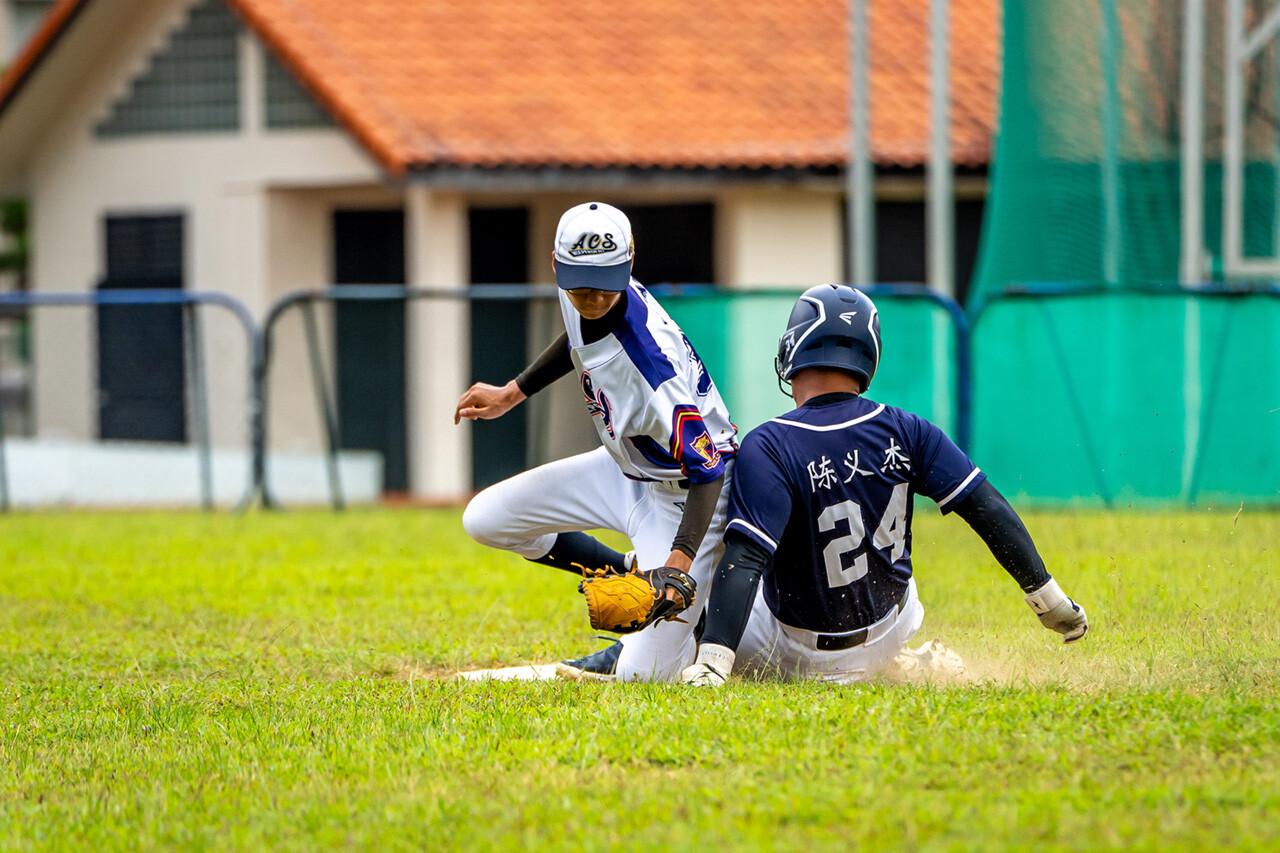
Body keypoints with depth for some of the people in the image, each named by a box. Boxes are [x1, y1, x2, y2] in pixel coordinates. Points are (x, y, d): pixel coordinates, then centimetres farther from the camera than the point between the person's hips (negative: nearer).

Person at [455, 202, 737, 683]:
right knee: (485, 520, 2)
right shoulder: (578, 299, -14)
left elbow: (706, 472, -35)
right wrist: (512, 393, 15)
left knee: (644, 673, -16)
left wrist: (679, 561, -48)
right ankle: (629, 577, 15)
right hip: (624, 467, 8)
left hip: (686, 494, -8)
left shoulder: (653, 366, -38)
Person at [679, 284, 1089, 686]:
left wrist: (712, 660, -38)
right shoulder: (904, 431, -11)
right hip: (886, 642, 3)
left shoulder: (767, 447, -24)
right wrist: (1047, 597, -5)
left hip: (793, 654, -3)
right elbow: (988, 508, -12)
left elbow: (744, 559, -33)